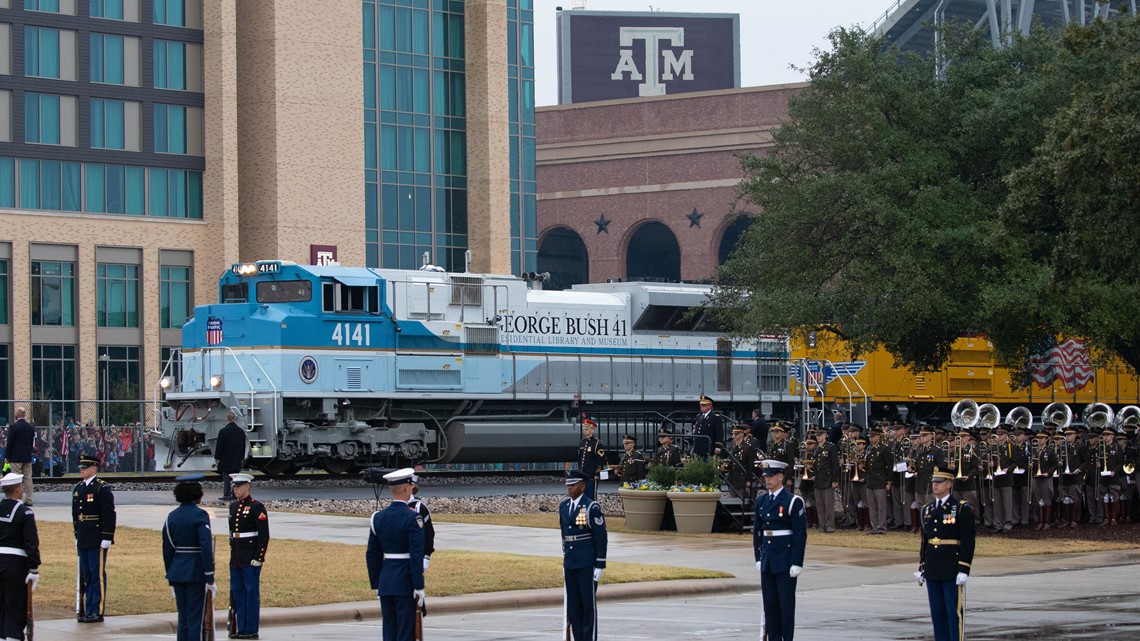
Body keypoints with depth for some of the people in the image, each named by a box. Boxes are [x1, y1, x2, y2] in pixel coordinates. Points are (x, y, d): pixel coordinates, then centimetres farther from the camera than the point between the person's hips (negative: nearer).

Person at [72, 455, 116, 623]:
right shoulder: (78, 488, 14)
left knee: (97, 575, -4)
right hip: (83, 540, 8)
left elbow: (109, 514, -12)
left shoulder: (102, 489, -9)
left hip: (97, 540, -8)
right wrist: (77, 536, 19)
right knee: (86, 576, 10)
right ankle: (87, 610, 15)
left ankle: (97, 612, -2)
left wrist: (107, 538, -16)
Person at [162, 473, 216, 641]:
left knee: (182, 620, 12)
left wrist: (171, 580, 17)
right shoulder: (199, 515, -11)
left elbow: (167, 550, 10)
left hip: (177, 571, 6)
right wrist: (210, 580, -13)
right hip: (196, 573, -6)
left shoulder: (171, 516, 7)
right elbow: (206, 548, -18)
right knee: (195, 620, -2)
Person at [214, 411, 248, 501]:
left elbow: (219, 446, -10)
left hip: (225, 459, -4)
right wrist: (242, 458, 19)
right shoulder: (241, 431, 4)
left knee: (226, 477, 0)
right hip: (237, 460, 4)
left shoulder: (223, 431, -12)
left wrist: (217, 458, -3)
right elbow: (243, 446, 11)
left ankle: (227, 494, -2)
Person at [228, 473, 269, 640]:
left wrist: (259, 557, -16)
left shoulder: (257, 507, -9)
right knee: (237, 592, 8)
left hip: (251, 559, -8)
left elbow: (264, 535, -12)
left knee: (252, 592, -4)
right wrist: (232, 553, 17)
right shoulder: (233, 507, 14)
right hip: (236, 559, 8)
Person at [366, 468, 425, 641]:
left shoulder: (378, 517, 5)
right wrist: (419, 588, -12)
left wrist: (376, 585, 16)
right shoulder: (413, 518, -12)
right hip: (406, 585, -6)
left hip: (385, 582, 6)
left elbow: (372, 555, 9)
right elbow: (417, 555, -16)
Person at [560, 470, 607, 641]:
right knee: (573, 604, 9)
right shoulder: (564, 506, 11)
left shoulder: (592, 507, -11)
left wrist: (600, 566, -13)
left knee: (589, 603, -2)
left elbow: (601, 538, -11)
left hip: (587, 564, -7)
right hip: (570, 563, 7)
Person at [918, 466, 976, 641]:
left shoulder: (962, 509, -7)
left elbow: (968, 542, -10)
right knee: (937, 613, 8)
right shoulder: (928, 509, 12)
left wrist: (964, 571, -16)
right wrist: (921, 568, 15)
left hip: (952, 572, -6)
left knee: (954, 612, -4)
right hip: (932, 571, 6)